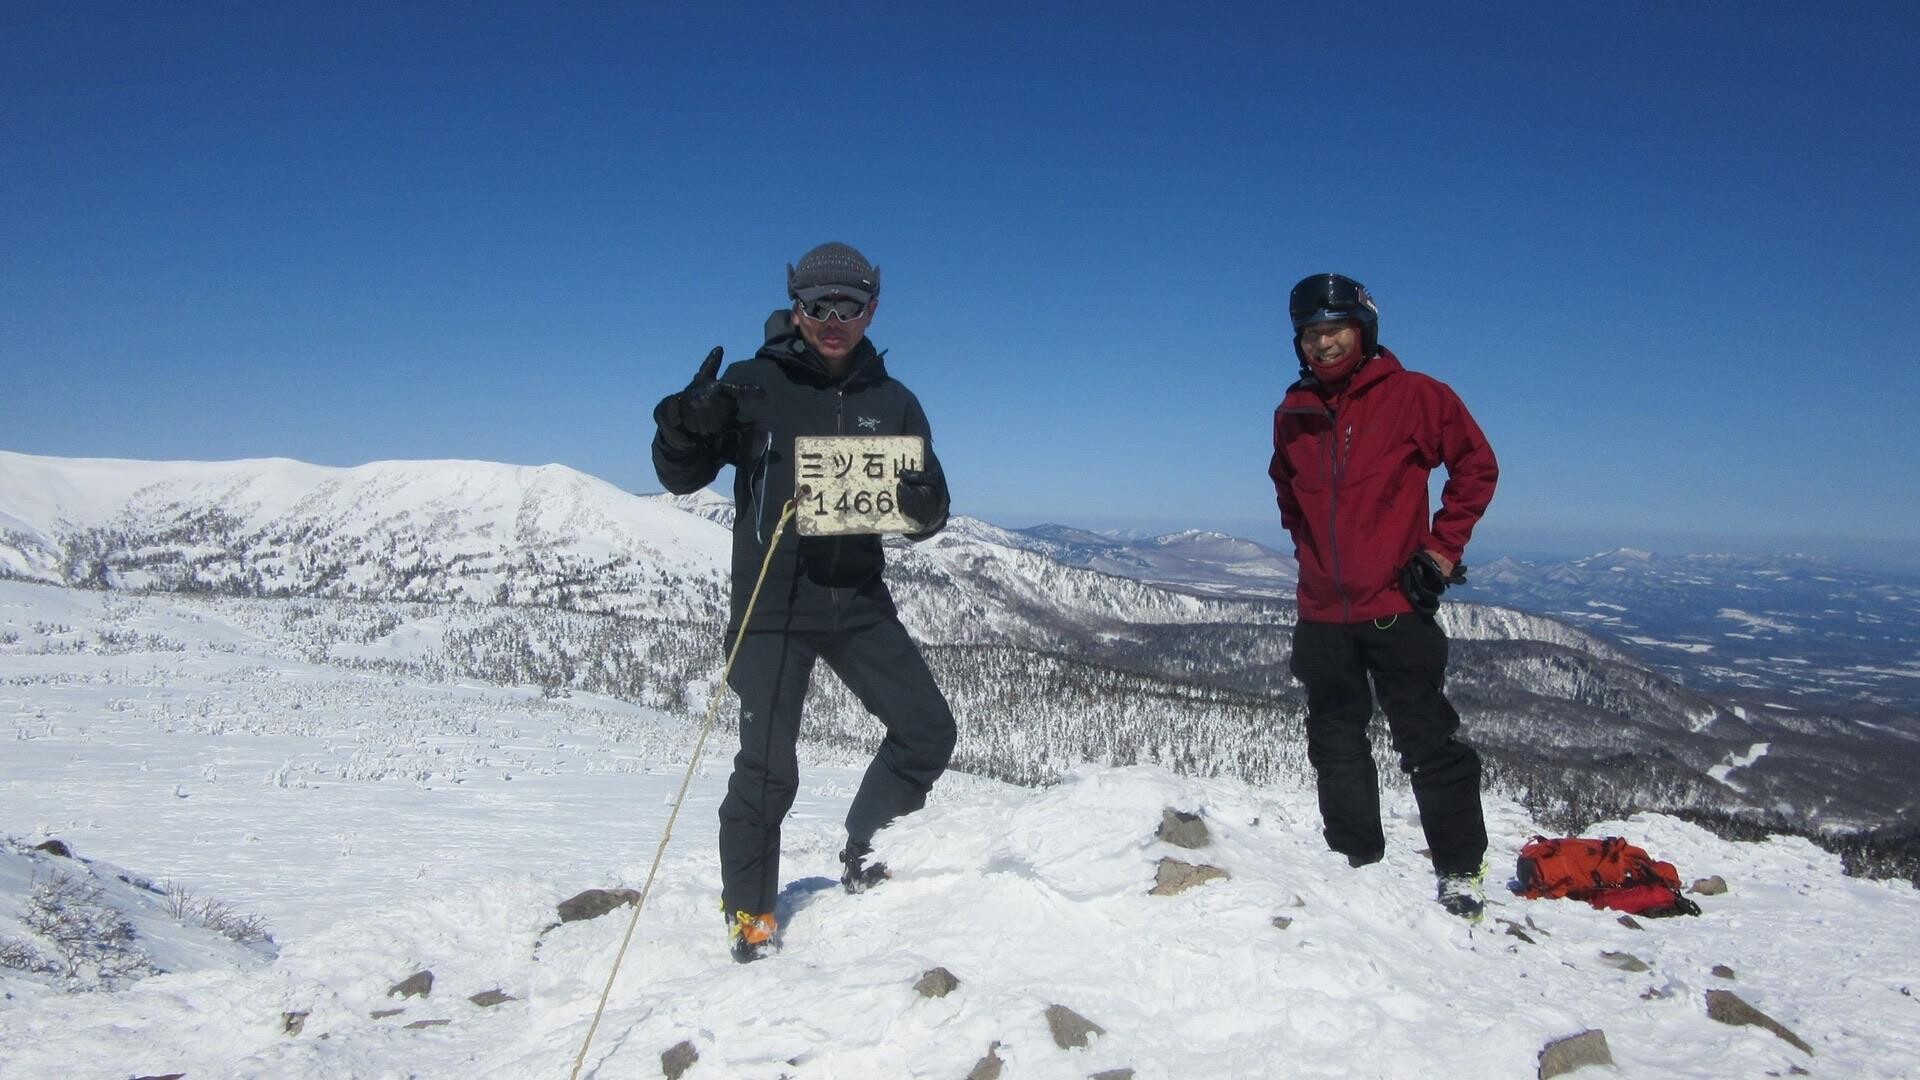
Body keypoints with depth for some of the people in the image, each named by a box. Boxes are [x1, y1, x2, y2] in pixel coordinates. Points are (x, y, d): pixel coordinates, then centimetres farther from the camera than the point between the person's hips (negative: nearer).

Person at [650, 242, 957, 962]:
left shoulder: (892, 402, 8)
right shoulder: (754, 386, -1)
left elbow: (923, 517, 10)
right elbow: (681, 478, -1)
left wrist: (927, 506, -15)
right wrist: (686, 425, -23)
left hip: (859, 599, 4)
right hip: (774, 602, -4)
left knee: (927, 730, 2)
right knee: (768, 765, -5)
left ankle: (866, 859, 24)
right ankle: (749, 908, 18)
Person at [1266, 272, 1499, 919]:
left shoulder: (1413, 396, -5)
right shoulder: (1293, 414, 7)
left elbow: (1477, 465, 1)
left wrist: (1441, 549, -4)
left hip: (1398, 607, -4)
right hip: (1322, 612, 5)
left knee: (1429, 745, 1)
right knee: (1335, 745, 12)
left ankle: (1460, 870, 15)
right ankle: (1356, 859, 25)